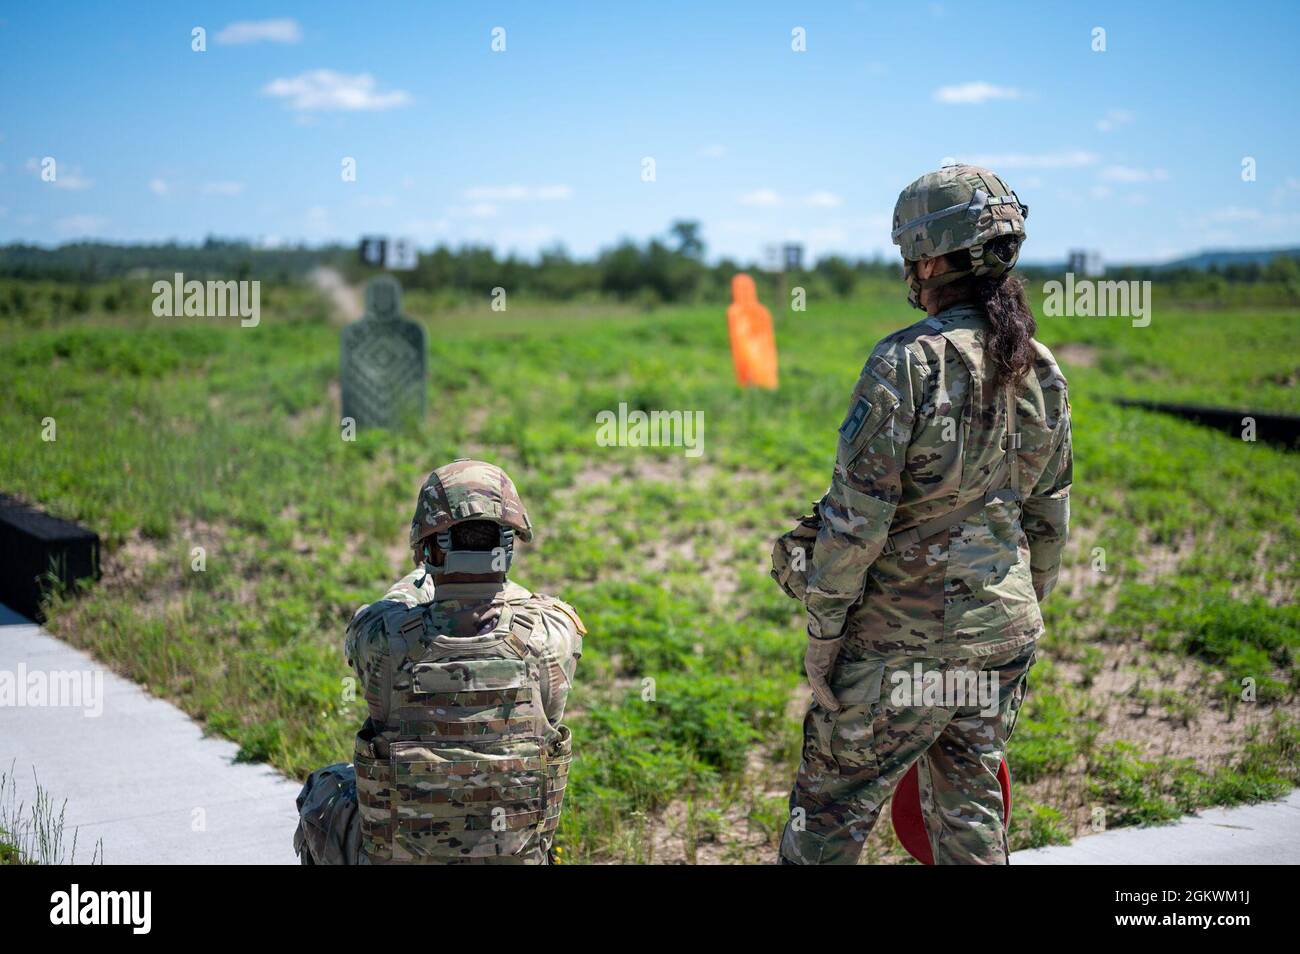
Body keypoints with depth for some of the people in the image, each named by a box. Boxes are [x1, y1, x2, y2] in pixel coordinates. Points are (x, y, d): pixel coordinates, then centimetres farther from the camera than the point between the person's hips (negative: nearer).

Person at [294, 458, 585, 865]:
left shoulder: (381, 637, -20)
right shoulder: (555, 633, -19)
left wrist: (421, 576, 26)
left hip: (402, 857, -1)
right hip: (515, 857, 1)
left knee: (324, 789, 31)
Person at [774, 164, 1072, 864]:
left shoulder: (909, 361, -15)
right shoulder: (1039, 369, 5)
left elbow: (857, 514, -17)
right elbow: (1049, 517, 12)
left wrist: (822, 628, -8)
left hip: (901, 633, -7)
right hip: (1001, 633, 7)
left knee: (829, 811, 6)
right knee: (970, 814, 18)